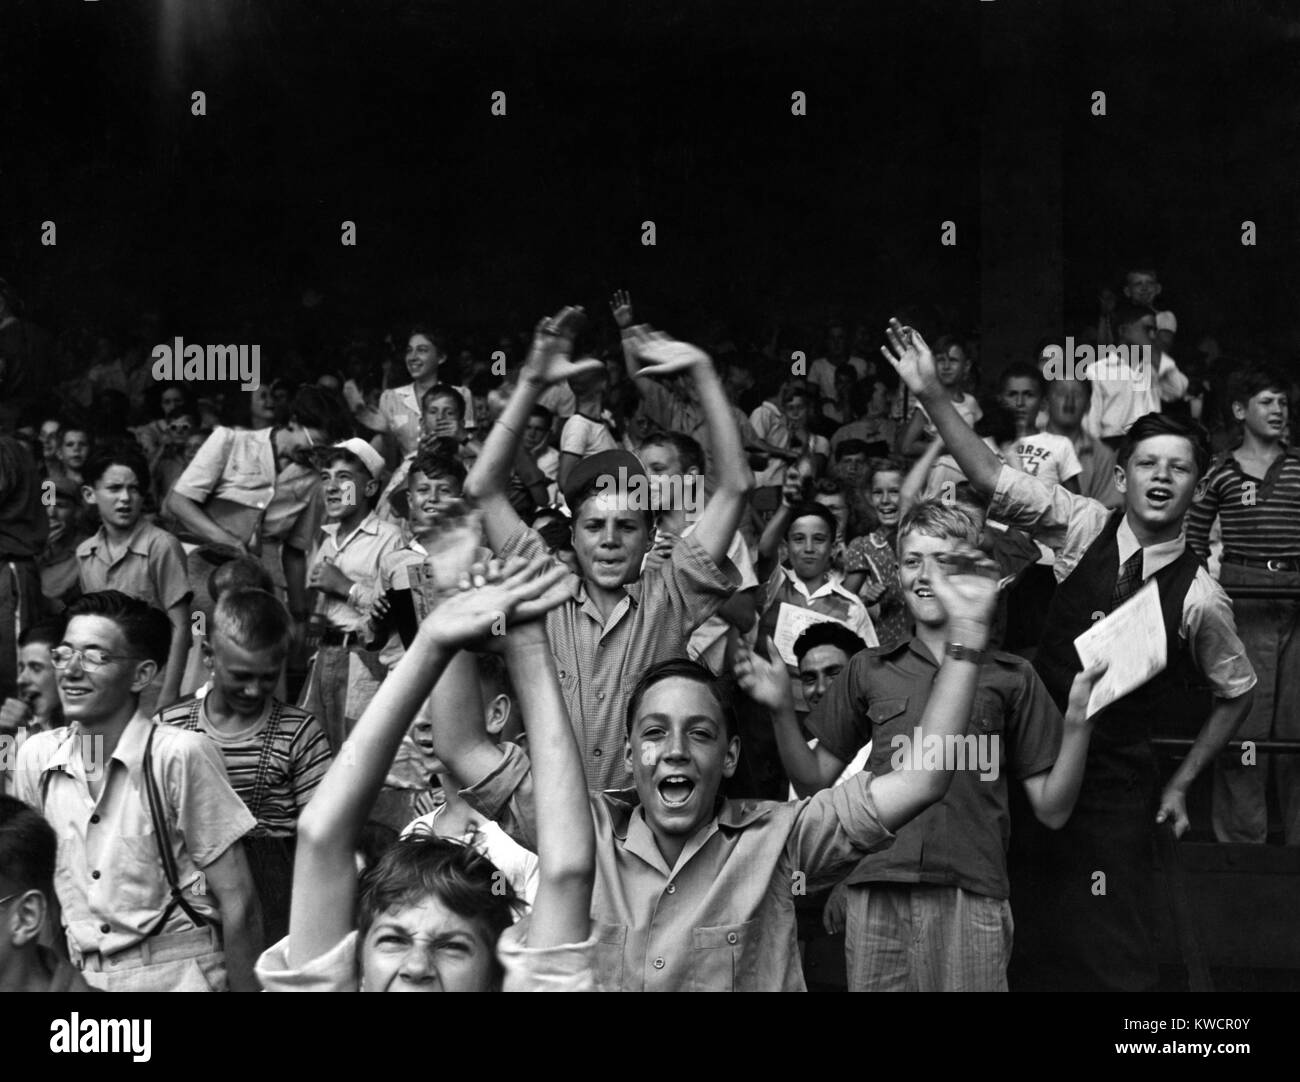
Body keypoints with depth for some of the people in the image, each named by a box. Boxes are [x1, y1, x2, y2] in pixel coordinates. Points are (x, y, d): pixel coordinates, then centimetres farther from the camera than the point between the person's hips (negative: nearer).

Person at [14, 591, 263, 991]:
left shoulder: (181, 755, -16)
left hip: (178, 975, -4)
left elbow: (237, 901, -13)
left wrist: (244, 987, -12)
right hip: (81, 977, 4)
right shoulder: (35, 756, 0)